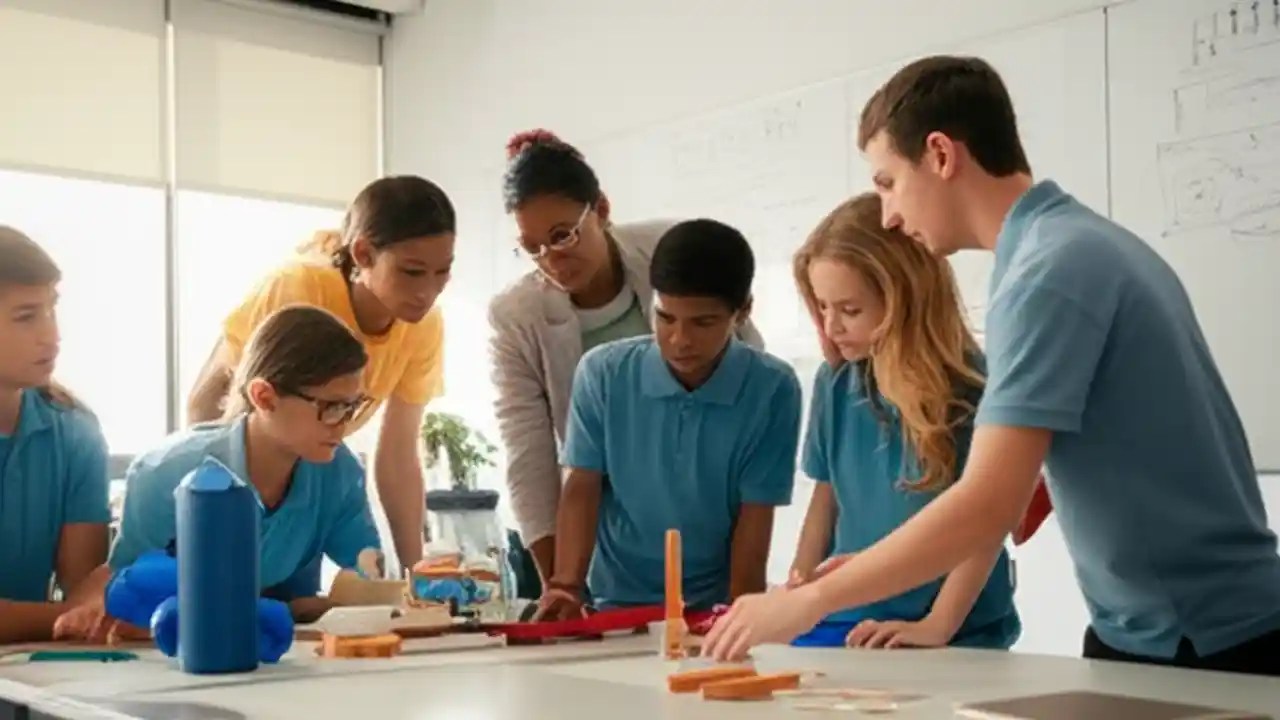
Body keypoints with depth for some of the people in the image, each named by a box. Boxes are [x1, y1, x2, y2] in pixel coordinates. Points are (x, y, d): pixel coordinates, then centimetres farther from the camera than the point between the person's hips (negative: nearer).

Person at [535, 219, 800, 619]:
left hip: (715, 605, -1)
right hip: (616, 601, 1)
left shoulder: (772, 390, -10)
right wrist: (566, 585, -14)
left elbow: (755, 515, -6)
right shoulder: (602, 372, -5)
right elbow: (581, 487, -2)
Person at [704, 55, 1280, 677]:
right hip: (1177, 624, 8)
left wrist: (809, 601, -19)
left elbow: (989, 505, -26)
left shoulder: (1049, 270, -20)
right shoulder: (1085, 245, 8)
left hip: (1196, 640, -8)